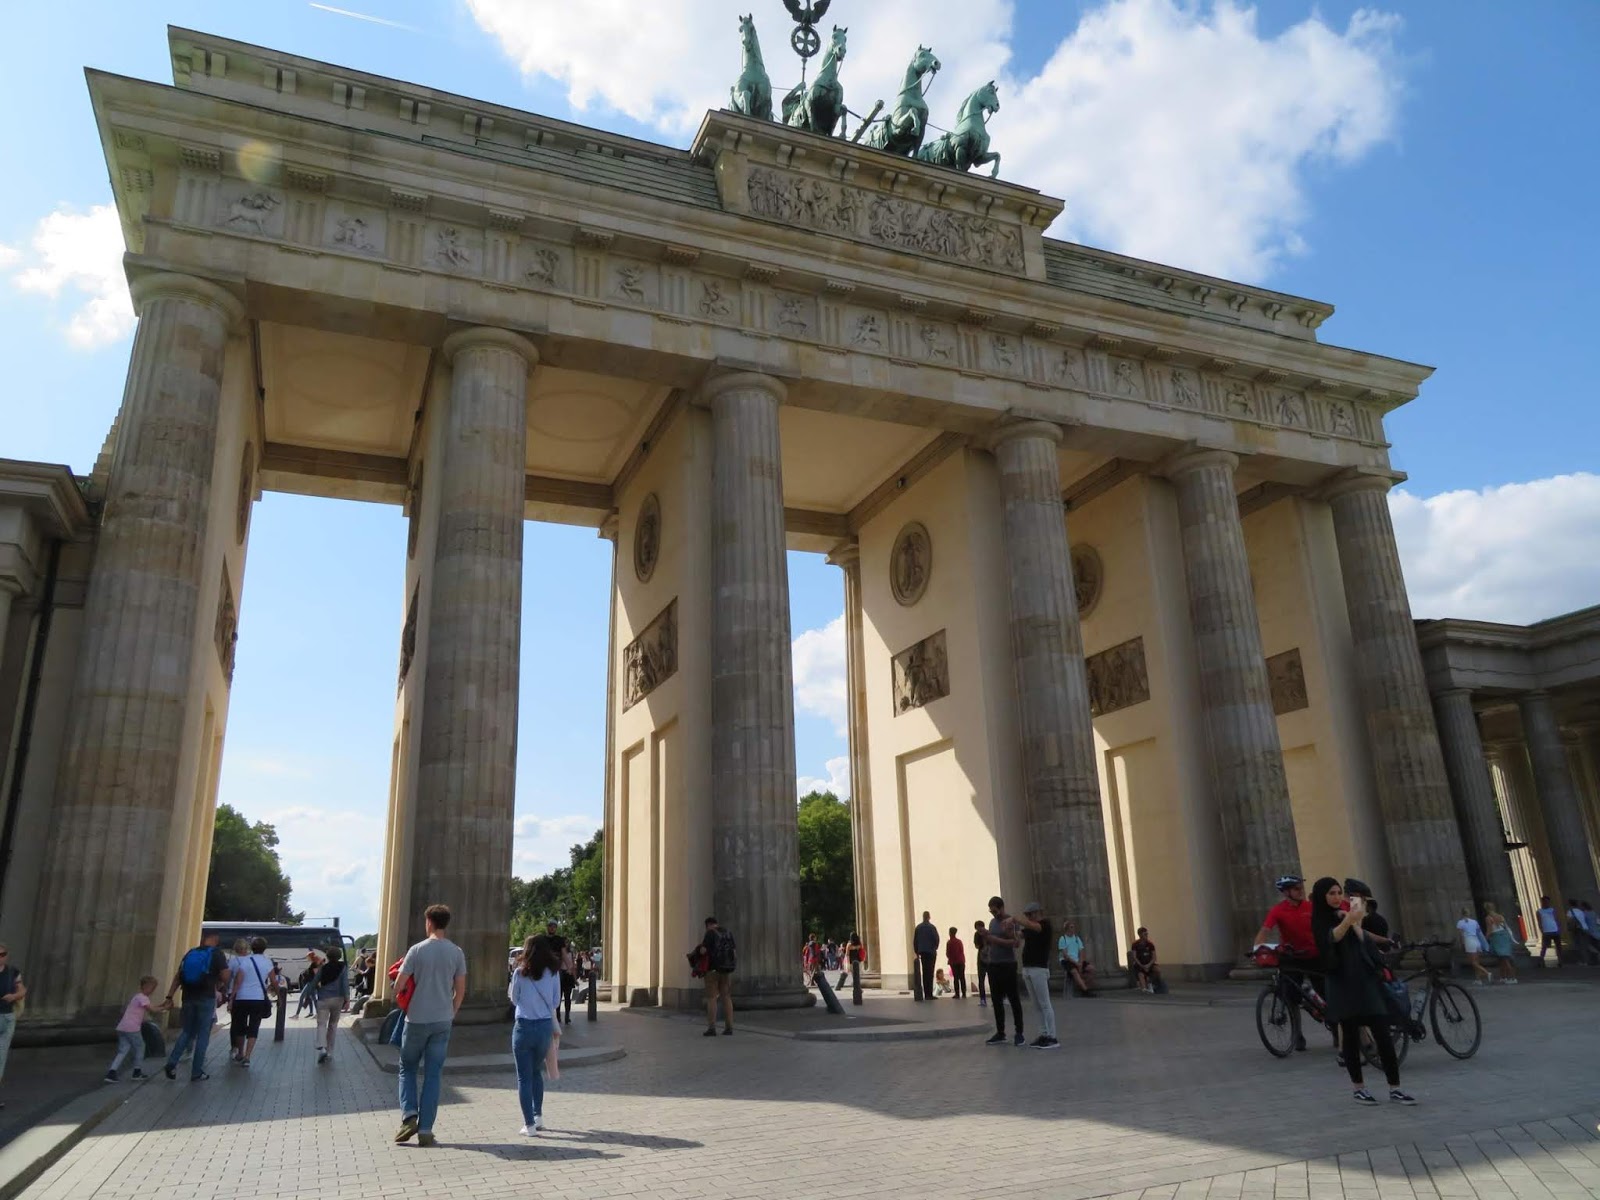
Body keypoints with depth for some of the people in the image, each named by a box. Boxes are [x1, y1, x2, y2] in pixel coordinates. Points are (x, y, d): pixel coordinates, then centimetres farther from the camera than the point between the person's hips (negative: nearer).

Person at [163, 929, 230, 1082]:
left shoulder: (190, 953, 11)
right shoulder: (217, 954, -4)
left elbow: (177, 976, 8)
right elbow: (225, 976, -10)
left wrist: (170, 996, 10)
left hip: (188, 998, 5)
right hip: (206, 999, -5)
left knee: (187, 1032, 19)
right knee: (203, 1035, 4)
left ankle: (172, 1063, 3)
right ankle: (197, 1073, 6)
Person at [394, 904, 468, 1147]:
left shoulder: (417, 950, -9)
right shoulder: (457, 953, -1)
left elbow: (398, 986, -8)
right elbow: (460, 991, 2)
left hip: (417, 1020, -2)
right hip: (443, 1021, 2)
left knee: (407, 1069, 16)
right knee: (433, 1075, 8)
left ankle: (409, 1115, -1)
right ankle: (425, 1130, 7)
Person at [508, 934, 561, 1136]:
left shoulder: (520, 973, -8)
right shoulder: (553, 972, -2)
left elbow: (515, 999, 3)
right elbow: (556, 1002, 3)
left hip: (524, 1027, -3)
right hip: (545, 1027, 3)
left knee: (524, 1077, 5)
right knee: (537, 1072, 23)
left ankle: (529, 1125, 4)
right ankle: (538, 1117, 26)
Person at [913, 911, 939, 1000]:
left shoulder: (918, 927, 5)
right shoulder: (932, 927, -7)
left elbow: (914, 940, 6)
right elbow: (937, 939, -9)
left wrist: (917, 951, 13)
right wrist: (935, 948, 9)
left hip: (922, 952, 4)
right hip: (931, 952, -4)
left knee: (925, 973, 9)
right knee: (930, 973, -4)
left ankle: (926, 994, 8)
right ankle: (929, 994, -9)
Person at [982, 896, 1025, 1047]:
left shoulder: (1011, 921, -9)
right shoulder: (992, 921, 13)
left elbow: (1016, 942, -18)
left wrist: (997, 940, -25)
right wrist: (986, 940, 1)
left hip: (1008, 965, -7)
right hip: (993, 964, 7)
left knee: (1013, 999, -2)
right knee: (997, 1000, 9)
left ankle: (1019, 1033, 3)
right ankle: (1000, 1033, 14)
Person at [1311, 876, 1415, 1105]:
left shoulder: (1345, 913, 16)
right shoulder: (1321, 921, 0)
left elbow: (1363, 939, 0)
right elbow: (1334, 937, -23)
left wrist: (1355, 921, -17)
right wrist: (1348, 919, -40)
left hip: (1366, 981, 4)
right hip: (1343, 985, -4)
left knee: (1383, 1035, -3)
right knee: (1350, 1036, 0)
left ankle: (1395, 1090, 2)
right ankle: (1359, 1089, 12)